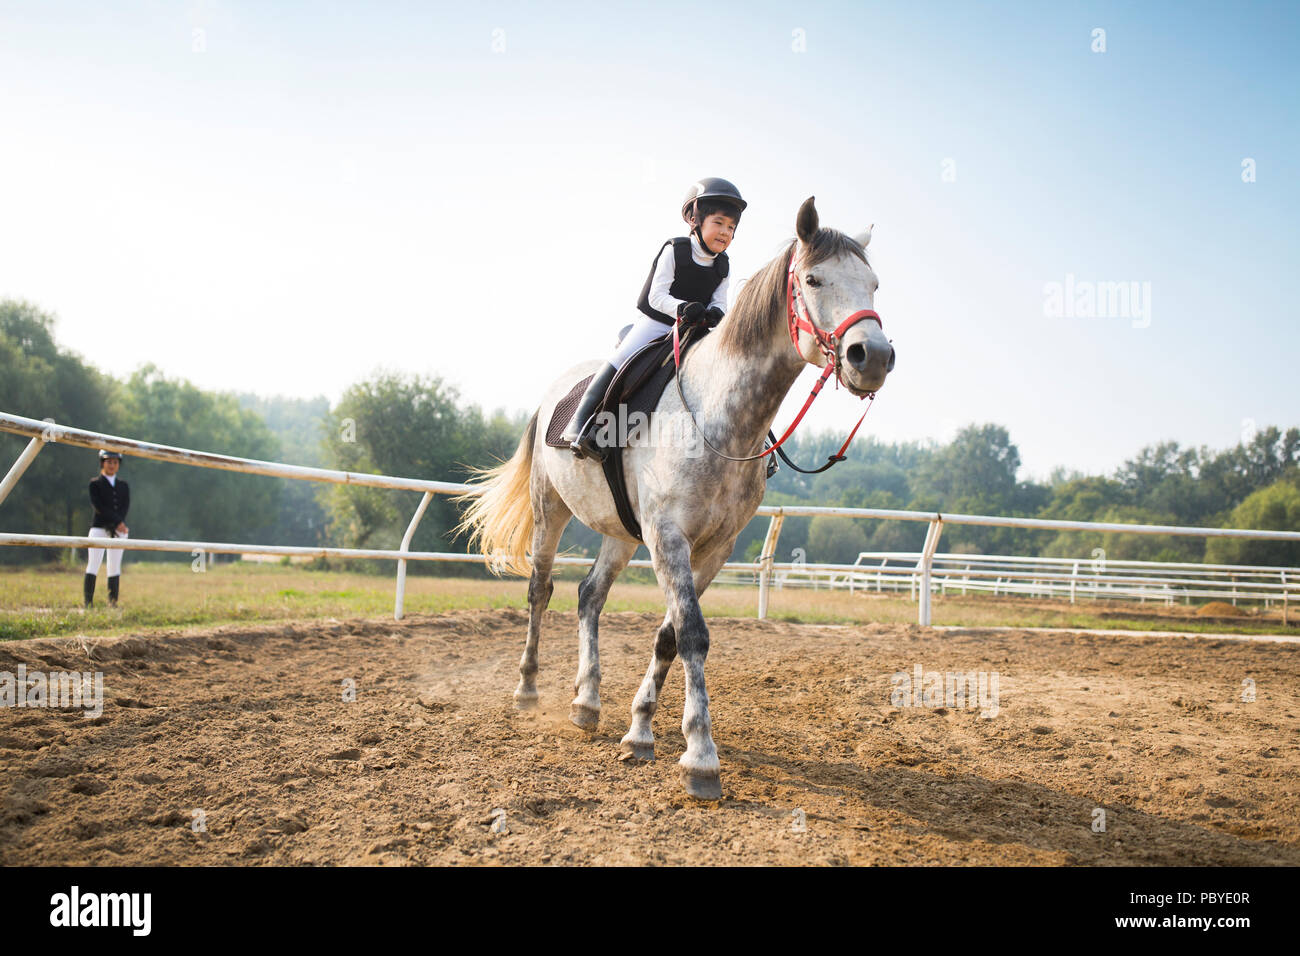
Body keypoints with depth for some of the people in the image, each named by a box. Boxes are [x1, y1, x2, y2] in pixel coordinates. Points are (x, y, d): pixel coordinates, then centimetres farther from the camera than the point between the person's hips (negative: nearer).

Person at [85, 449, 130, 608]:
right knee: (93, 565, -10)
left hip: (119, 530, 4)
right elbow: (98, 506, -8)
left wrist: (115, 526, -13)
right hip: (99, 528, -4)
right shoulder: (95, 483, 4)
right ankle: (88, 602, -13)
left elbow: (126, 507, 4)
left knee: (115, 567, 3)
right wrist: (117, 521, -15)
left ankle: (113, 601, 5)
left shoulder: (123, 485, 15)